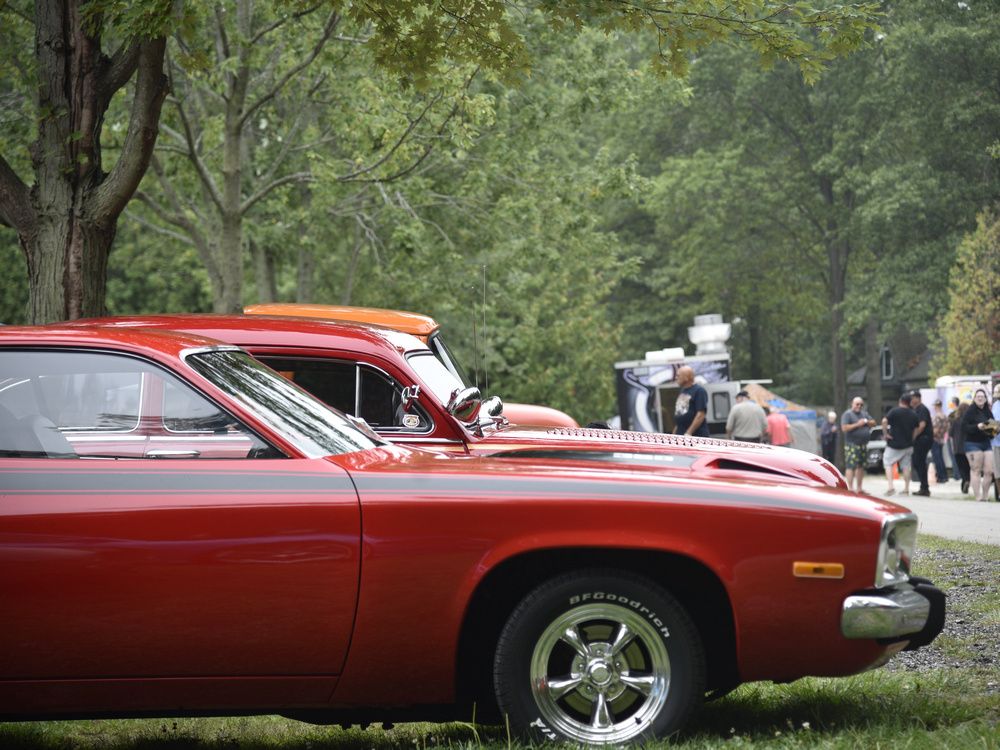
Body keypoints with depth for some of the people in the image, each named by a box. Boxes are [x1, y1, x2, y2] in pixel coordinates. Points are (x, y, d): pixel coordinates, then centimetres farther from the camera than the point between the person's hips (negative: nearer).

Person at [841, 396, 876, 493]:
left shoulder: (864, 414, 17)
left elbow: (873, 423, 14)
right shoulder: (847, 414, -6)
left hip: (863, 444, 7)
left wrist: (866, 422, -6)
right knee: (851, 467, -12)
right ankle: (850, 488, -13)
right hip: (851, 445, -7)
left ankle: (859, 488, 17)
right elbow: (844, 428, -16)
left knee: (861, 467, 10)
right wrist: (857, 424, -18)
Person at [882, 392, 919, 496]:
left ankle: (891, 486, -11)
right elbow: (916, 429, 11)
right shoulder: (913, 414, 6)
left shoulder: (894, 411, -9)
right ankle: (906, 489, 11)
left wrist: (885, 434, -14)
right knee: (906, 466, 11)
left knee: (888, 464, 4)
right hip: (908, 445, 4)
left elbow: (884, 421, -23)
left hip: (894, 444, -4)